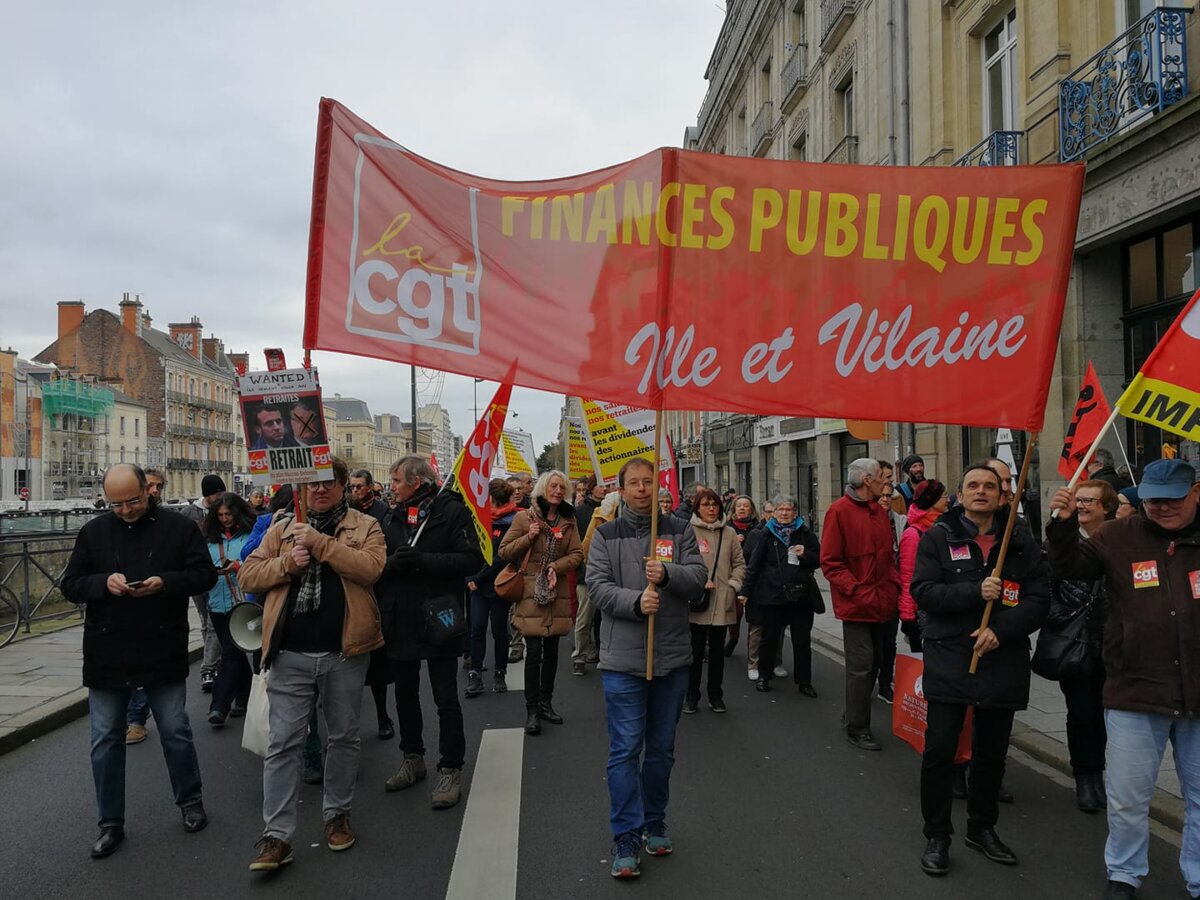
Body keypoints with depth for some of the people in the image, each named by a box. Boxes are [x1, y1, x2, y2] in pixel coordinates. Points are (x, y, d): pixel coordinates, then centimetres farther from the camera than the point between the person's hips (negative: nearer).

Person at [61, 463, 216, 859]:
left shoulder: (178, 527, -4)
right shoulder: (93, 532, 3)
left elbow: (205, 574, -4)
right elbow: (70, 585, 3)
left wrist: (165, 582, -21)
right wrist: (104, 583, -17)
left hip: (164, 654, -2)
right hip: (107, 655, 2)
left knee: (176, 732, 11)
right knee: (106, 740, 9)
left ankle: (190, 801, 31)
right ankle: (111, 824, 23)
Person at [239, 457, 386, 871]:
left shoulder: (364, 526, 2)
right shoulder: (282, 529, 10)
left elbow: (370, 568, -16)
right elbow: (249, 575, 5)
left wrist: (320, 543, -18)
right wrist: (286, 563, -12)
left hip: (344, 652, -1)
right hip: (290, 654, 1)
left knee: (343, 737, 13)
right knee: (282, 743, 2)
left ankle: (337, 813, 31)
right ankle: (276, 835, 9)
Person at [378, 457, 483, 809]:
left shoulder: (452, 511, -9)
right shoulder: (392, 518, 8)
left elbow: (473, 559, -18)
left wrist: (422, 560, -23)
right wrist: (392, 563, -14)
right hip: (400, 621, 6)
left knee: (446, 698, 3)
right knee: (405, 694, 18)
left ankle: (451, 770, 14)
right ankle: (412, 760, 34)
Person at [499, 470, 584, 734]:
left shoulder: (568, 521, 8)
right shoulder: (524, 517, -2)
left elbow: (577, 554, 3)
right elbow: (504, 552, -2)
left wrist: (556, 567, -13)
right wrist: (528, 537, -16)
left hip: (557, 593, 4)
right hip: (531, 593, -4)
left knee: (551, 651, 12)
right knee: (534, 652, -7)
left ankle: (546, 703, 25)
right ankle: (532, 710, 3)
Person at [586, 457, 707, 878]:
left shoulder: (679, 530, 5)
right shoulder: (606, 535, 1)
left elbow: (699, 575, -4)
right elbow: (597, 585, -8)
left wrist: (667, 573, -23)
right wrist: (635, 601, -23)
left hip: (672, 657, 2)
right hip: (622, 659, -2)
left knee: (662, 748, 15)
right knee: (625, 749, -1)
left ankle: (654, 824, 32)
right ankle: (626, 838, 8)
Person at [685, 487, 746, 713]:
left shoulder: (729, 533, 7)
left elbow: (739, 563, 11)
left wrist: (734, 584, -3)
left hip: (723, 602, 4)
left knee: (717, 650, 14)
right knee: (696, 650, 5)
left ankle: (716, 695, 26)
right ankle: (691, 696, 19)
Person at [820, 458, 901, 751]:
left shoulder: (879, 511, 12)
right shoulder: (840, 511, -11)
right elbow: (830, 562, -12)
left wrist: (895, 585, 5)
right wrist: (859, 592, -18)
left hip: (882, 603, 8)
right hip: (856, 605, -8)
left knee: (874, 662, 14)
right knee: (861, 666, -5)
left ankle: (856, 717, 29)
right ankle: (857, 728, 8)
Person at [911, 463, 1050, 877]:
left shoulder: (1021, 541, 4)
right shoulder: (938, 537, -1)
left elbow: (1039, 598, -2)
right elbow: (923, 591, -10)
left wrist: (1001, 630, -16)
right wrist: (976, 592, -21)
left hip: (1003, 663, 2)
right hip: (949, 661, -2)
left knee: (992, 752, 15)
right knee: (940, 750, -1)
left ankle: (982, 827, 34)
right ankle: (937, 836, 15)